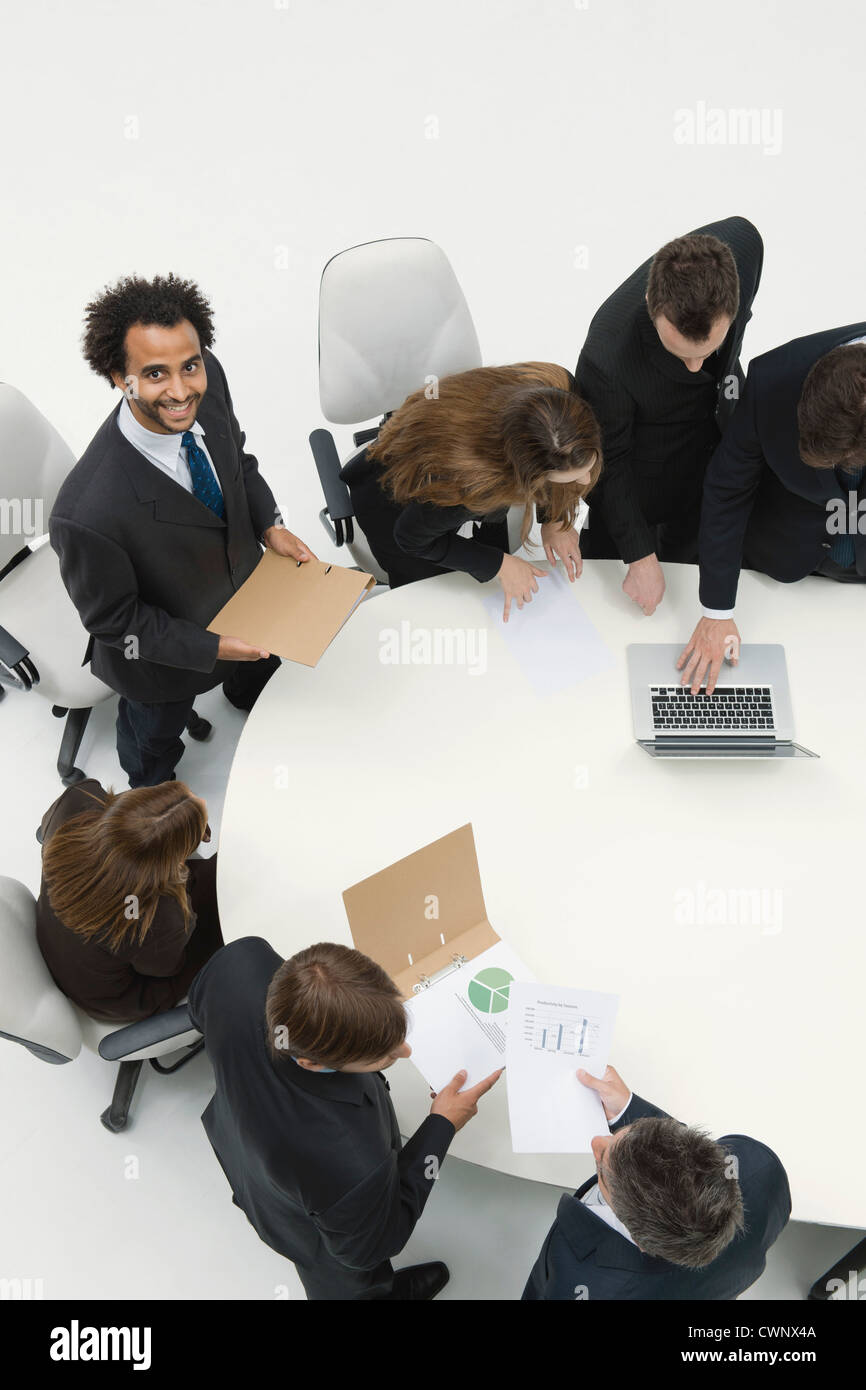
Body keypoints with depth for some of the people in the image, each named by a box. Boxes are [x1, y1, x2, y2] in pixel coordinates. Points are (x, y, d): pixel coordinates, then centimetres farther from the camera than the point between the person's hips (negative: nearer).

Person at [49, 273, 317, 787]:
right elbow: (112, 619, -26)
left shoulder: (206, 380, -27)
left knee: (262, 676, 39)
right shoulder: (88, 514, -46)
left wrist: (270, 525, -11)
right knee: (155, 739, 29)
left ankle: (244, 695, 77)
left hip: (246, 587, 5)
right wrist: (210, 648, -23)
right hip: (161, 647, -5)